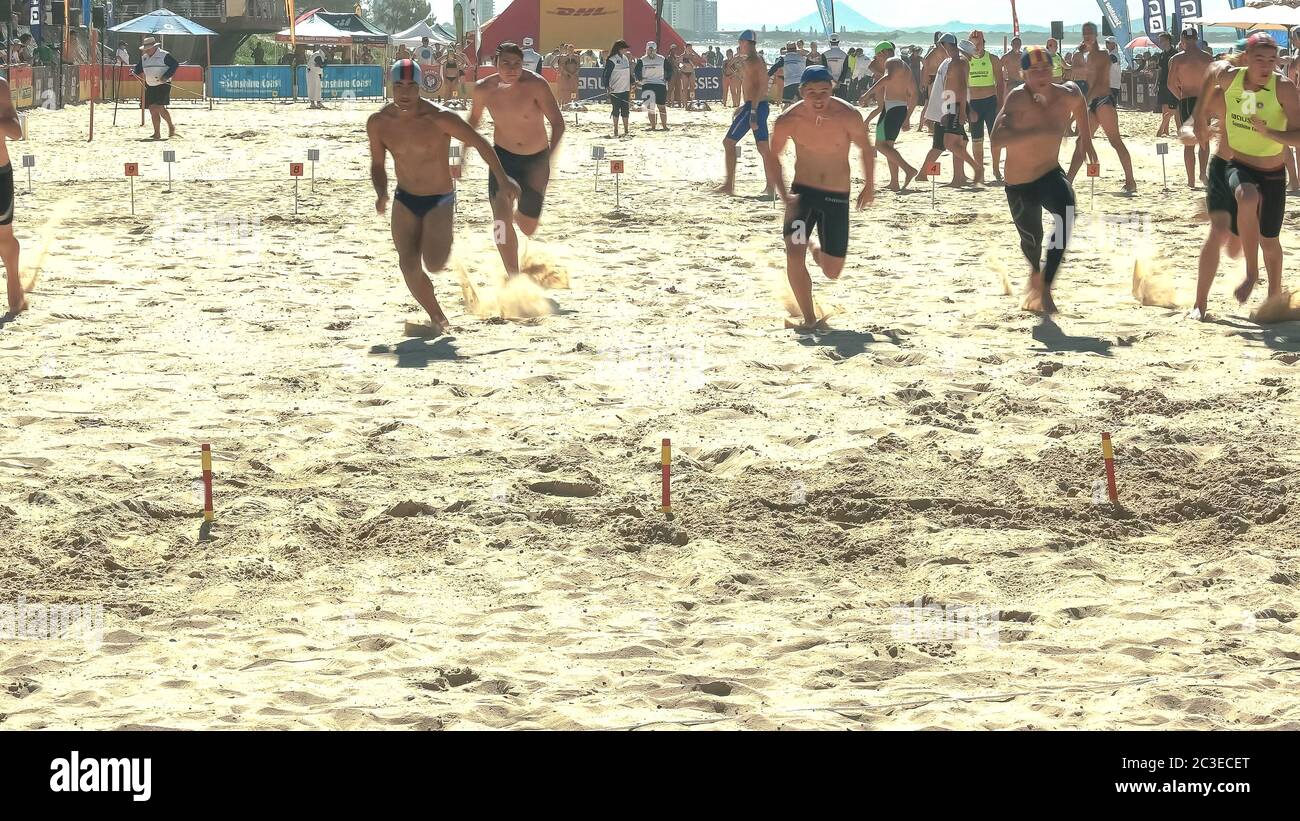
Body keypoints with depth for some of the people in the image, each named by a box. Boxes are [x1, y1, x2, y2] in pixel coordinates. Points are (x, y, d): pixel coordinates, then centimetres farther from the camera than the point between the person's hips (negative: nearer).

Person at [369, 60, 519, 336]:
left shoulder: (440, 118, -21)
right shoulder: (378, 123, -9)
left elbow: (479, 143, -11)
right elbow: (378, 164, 6)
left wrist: (503, 181, -12)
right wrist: (381, 194, -13)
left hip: (440, 201, -3)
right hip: (404, 200, 3)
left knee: (433, 265, -18)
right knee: (409, 266, -10)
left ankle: (448, 238, 19)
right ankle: (439, 321, 11)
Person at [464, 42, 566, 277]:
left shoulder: (536, 85, -22)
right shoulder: (484, 89, -11)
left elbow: (558, 122, -25)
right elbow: (474, 118, 9)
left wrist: (547, 161, -35)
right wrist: (464, 152, 11)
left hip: (536, 159, -1)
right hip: (503, 157, 1)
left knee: (528, 229, 12)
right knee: (501, 220, -20)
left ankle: (519, 215, 52)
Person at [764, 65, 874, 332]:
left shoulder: (848, 116, -17)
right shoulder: (788, 120, -14)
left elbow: (865, 148, 2)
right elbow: (772, 156, 2)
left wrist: (869, 186, 11)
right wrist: (784, 194, -8)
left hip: (837, 197, 0)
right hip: (803, 192, 0)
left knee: (832, 272, 7)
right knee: (794, 255, -21)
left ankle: (816, 249, 44)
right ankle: (809, 318, -5)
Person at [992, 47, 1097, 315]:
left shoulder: (1066, 95, -11)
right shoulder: (1018, 99, -26)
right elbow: (998, 137, -41)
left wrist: (1086, 136, 18)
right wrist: (1040, 132, -48)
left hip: (1051, 174, 3)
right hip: (1019, 184, -3)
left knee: (1066, 212, -28)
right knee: (1032, 239, 11)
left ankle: (1045, 288, -21)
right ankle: (1036, 273, 51)